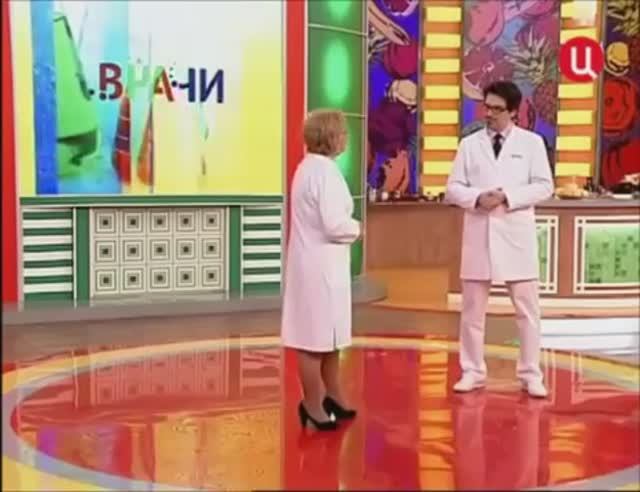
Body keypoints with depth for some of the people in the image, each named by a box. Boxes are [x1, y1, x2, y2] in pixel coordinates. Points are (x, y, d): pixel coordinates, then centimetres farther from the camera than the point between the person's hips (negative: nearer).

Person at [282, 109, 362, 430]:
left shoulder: (308, 167, 14)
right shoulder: (325, 170, -18)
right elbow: (334, 225, -24)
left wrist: (349, 227, 9)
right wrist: (357, 229, -6)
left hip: (316, 261, 11)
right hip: (321, 264, -11)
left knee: (326, 334, 21)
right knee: (314, 337, 0)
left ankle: (332, 397, 34)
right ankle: (313, 405, 10)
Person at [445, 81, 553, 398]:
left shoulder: (531, 143, 3)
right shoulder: (469, 144, 8)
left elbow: (544, 187, -3)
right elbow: (453, 189, 5)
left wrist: (506, 196, -15)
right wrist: (477, 197, -14)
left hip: (516, 234, -1)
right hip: (478, 234, 2)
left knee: (527, 308, 2)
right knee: (472, 308, 6)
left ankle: (530, 374, 12)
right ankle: (473, 372, 17)